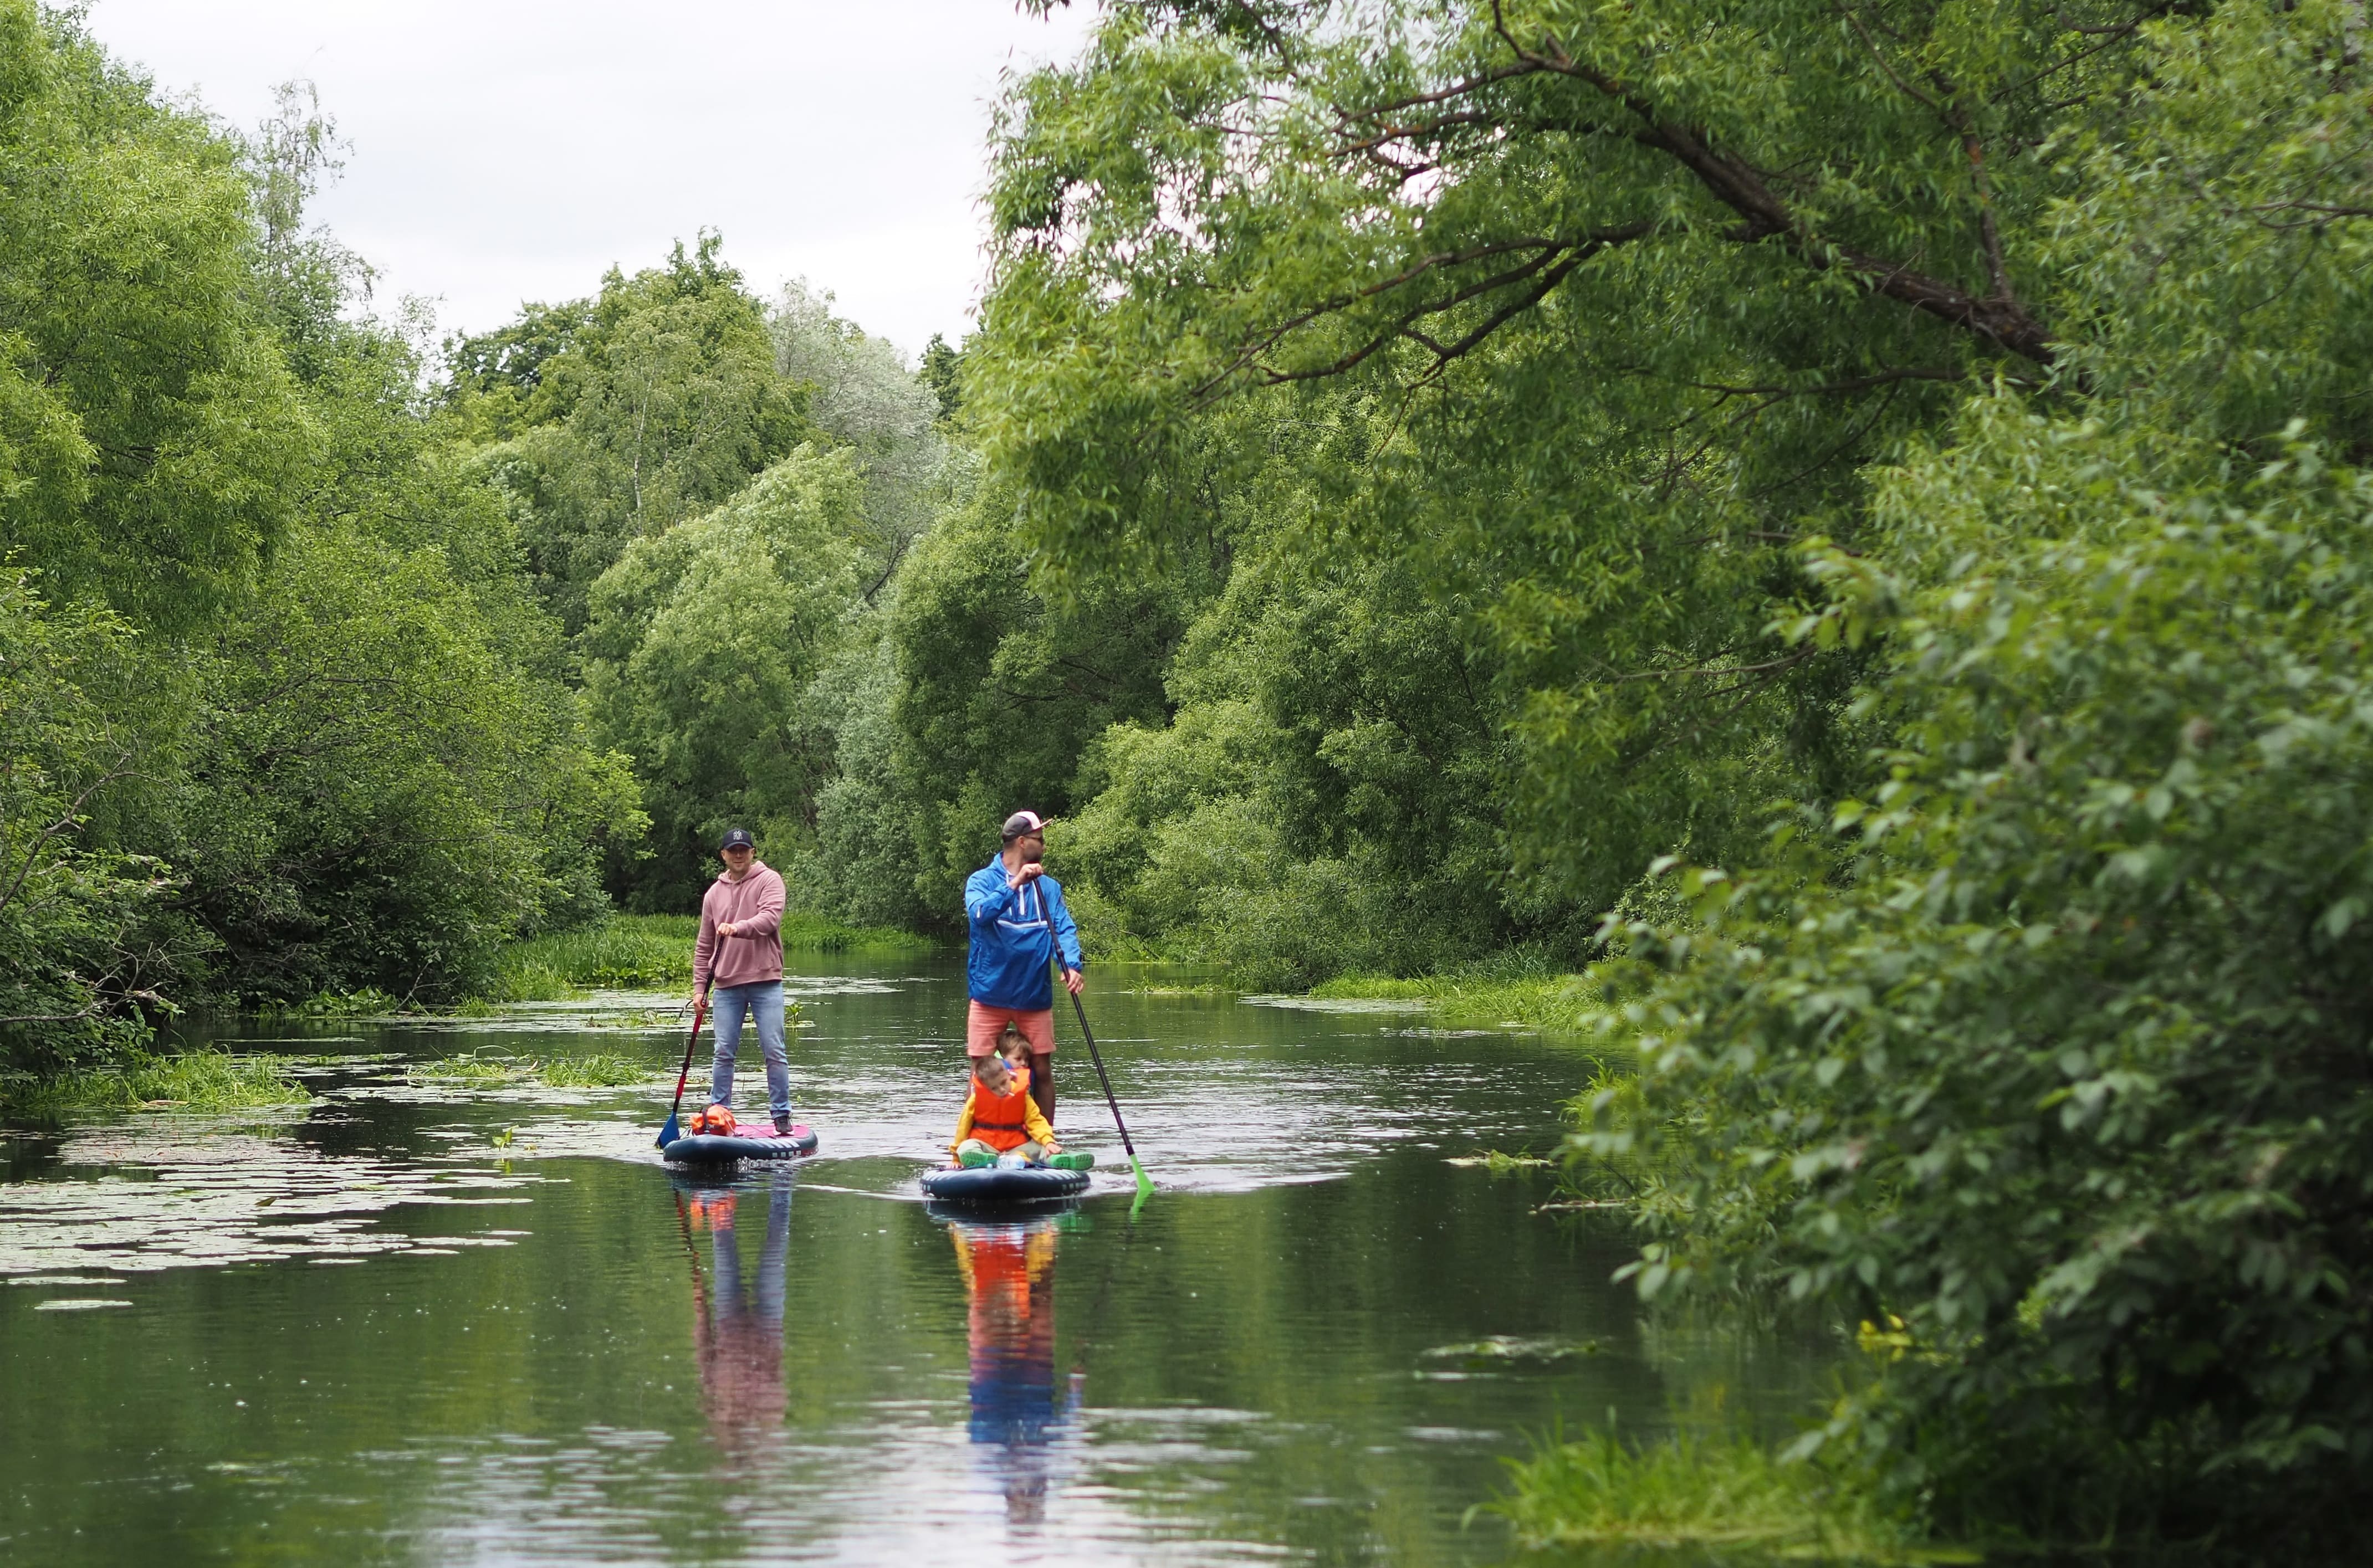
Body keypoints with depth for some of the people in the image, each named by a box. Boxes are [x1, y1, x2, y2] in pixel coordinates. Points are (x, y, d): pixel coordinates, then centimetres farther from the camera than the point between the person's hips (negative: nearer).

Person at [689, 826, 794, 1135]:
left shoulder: (768, 881, 1)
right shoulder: (714, 893, 13)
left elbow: (770, 918, -18)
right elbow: (704, 946, 17)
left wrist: (738, 928, -34)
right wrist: (699, 986, 10)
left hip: (765, 982, -4)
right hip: (727, 985, 4)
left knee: (774, 1051, -4)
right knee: (724, 1053, 3)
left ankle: (782, 1115, 2)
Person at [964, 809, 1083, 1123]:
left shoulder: (1048, 887, 7)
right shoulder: (982, 881, -2)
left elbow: (1064, 929, -4)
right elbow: (979, 913, -22)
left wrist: (1072, 965, -22)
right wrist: (1015, 884, -31)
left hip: (1035, 997, 3)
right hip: (990, 994, -3)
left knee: (1042, 1071, 6)